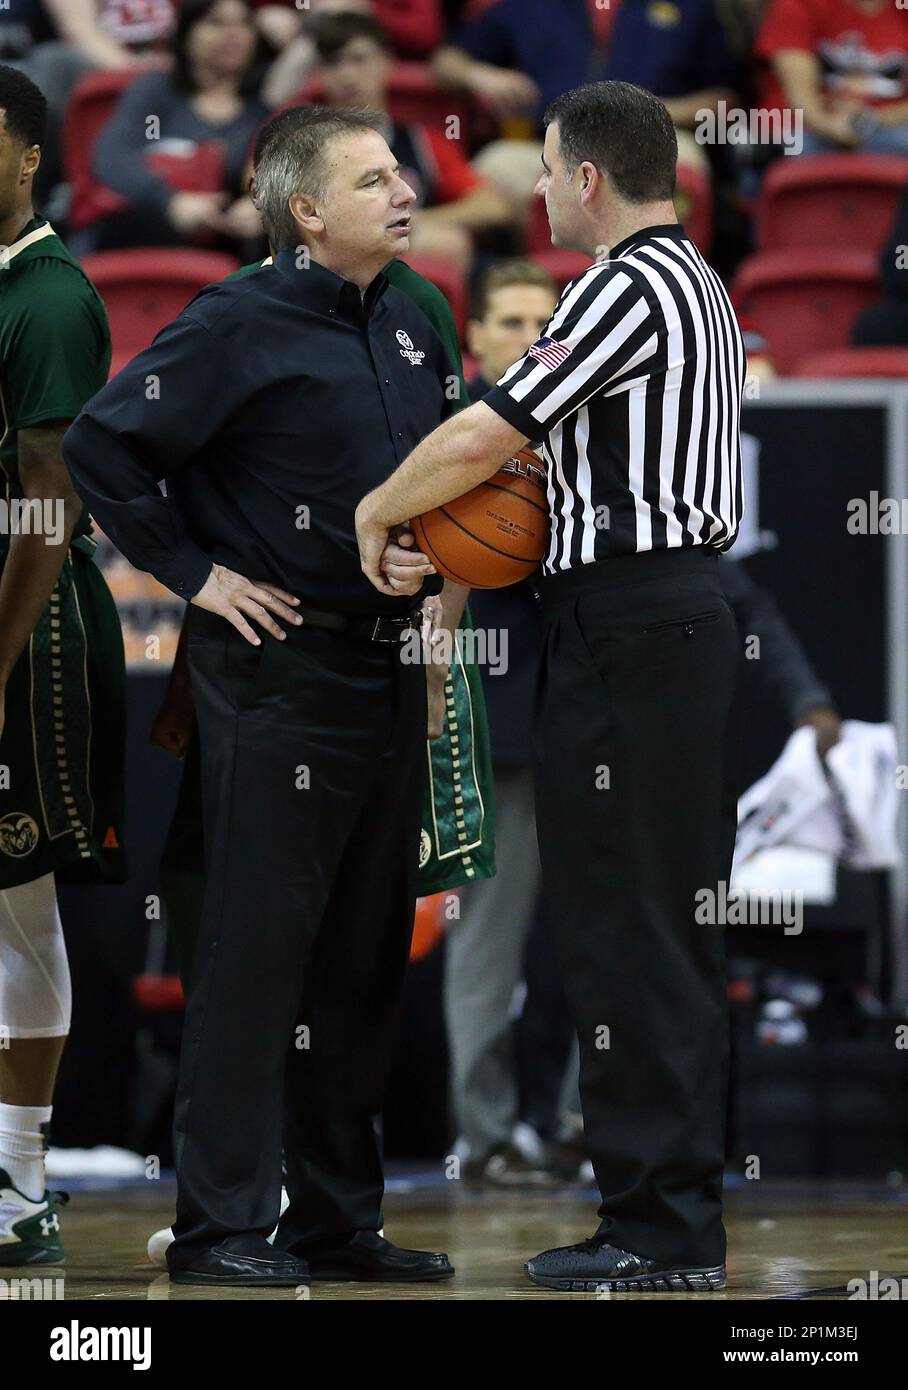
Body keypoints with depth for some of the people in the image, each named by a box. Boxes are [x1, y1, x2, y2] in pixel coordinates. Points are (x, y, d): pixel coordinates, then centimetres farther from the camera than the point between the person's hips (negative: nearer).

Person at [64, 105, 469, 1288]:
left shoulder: (408, 328, 12)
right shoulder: (246, 324, -11)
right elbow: (102, 445, -12)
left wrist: (430, 559, 3)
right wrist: (192, 572, -11)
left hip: (388, 666, 8)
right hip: (278, 668, -8)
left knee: (365, 952, 11)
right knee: (260, 941, -6)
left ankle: (339, 1221, 19)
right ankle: (220, 1224, -2)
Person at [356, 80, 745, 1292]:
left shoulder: (626, 291, -14)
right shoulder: (699, 285, 18)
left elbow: (483, 437, -17)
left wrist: (377, 510, -1)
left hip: (625, 625, -10)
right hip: (692, 607, 10)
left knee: (624, 929, -8)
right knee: (673, 930, 11)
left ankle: (655, 1231, -7)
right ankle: (687, 1215, 14)